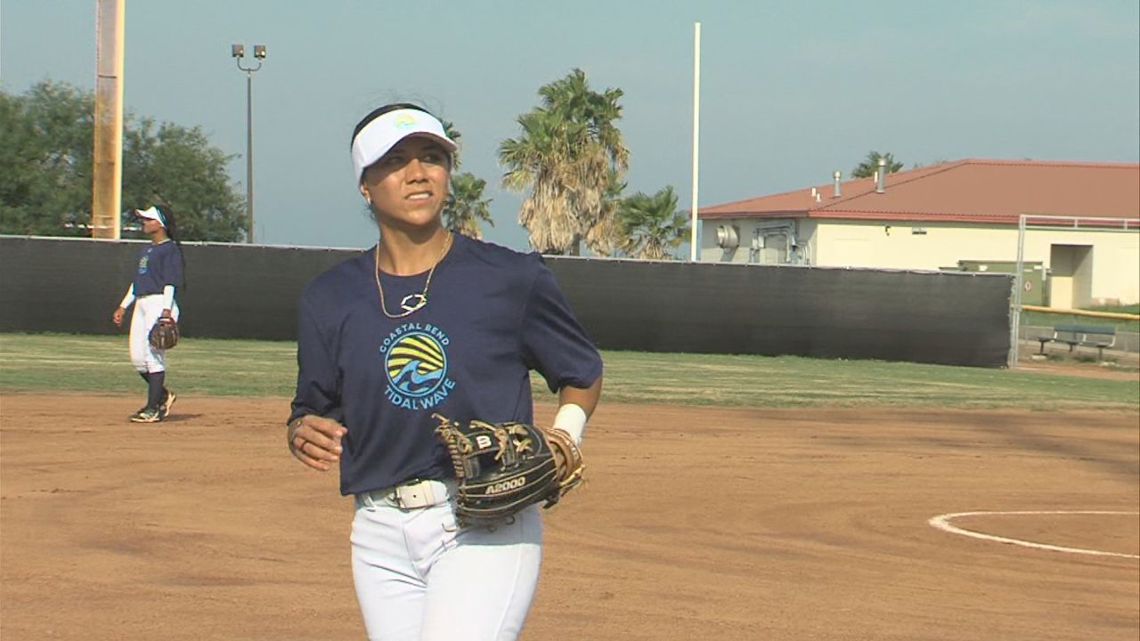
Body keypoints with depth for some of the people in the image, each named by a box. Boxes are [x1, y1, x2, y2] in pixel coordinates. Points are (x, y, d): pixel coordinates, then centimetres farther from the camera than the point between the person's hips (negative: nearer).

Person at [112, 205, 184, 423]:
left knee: (153, 355, -11)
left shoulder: (170, 249, -6)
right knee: (137, 358, 6)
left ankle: (153, 408, -9)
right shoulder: (147, 250, 21)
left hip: (159, 303, -9)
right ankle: (163, 396, 22)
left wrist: (167, 310, -24)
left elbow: (171, 282, -15)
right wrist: (123, 306, 22)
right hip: (141, 304, 9)